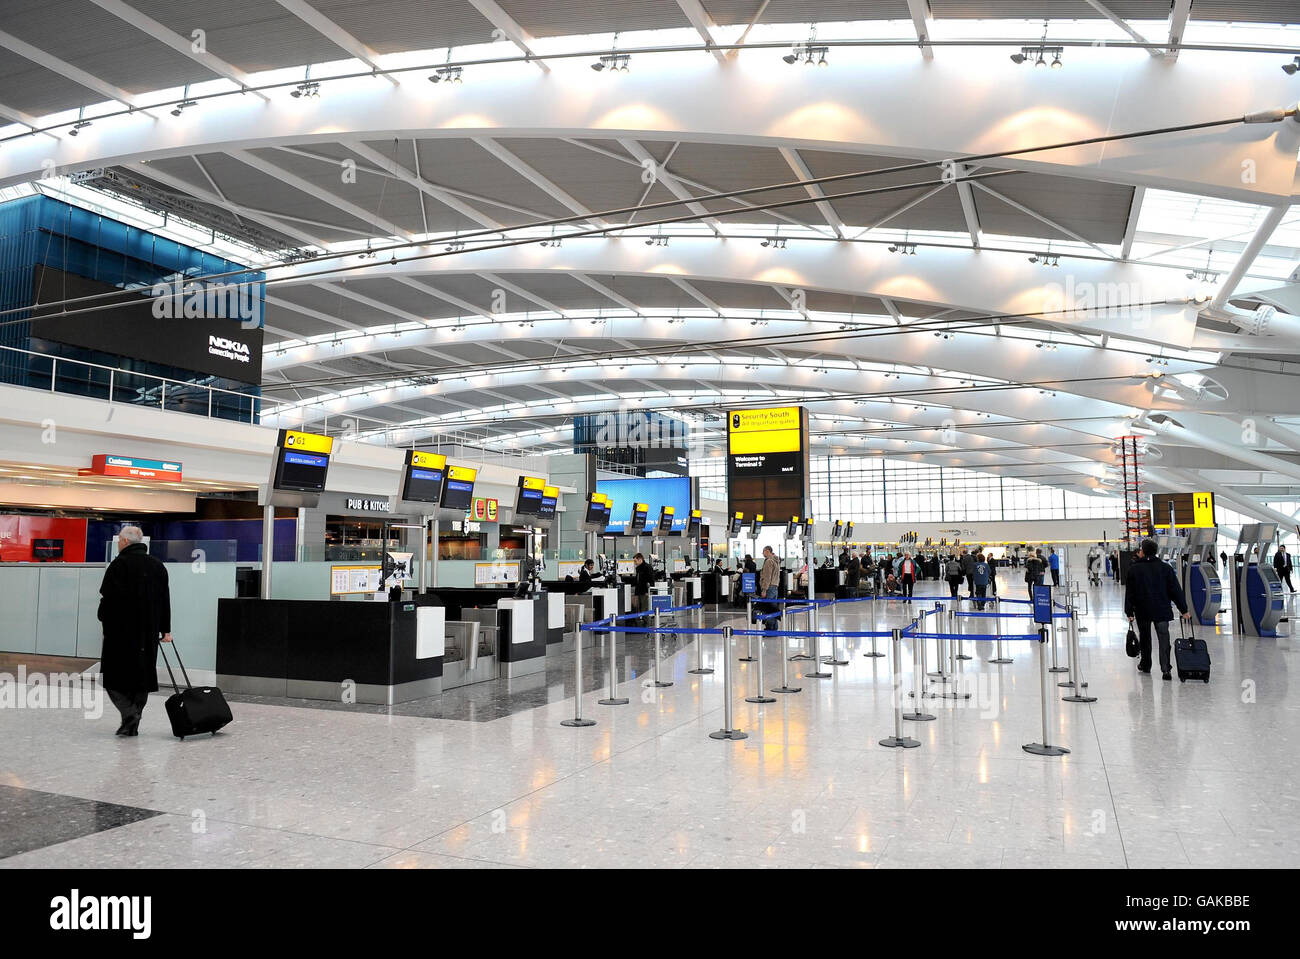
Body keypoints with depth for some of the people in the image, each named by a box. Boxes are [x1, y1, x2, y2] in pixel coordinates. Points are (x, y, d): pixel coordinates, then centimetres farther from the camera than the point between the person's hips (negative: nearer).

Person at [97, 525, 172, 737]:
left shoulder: (120, 564, -10)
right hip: (149, 633, 6)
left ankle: (130, 714, -13)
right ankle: (132, 725, 13)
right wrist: (165, 630, 15)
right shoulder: (158, 566, 11)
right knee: (141, 678, 10)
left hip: (121, 632, -6)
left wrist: (104, 618, 4)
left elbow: (109, 598, -14)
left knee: (115, 677, 3)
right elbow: (165, 601, 12)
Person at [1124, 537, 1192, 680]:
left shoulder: (1134, 569, -4)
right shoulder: (1165, 568, -1)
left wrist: (1129, 612, 2)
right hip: (1162, 610, 0)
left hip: (1142, 610, 0)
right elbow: (1176, 590, -1)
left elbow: (1129, 592, -3)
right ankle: (1165, 669, -13)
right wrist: (1184, 610, 4)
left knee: (1144, 637, 15)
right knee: (1164, 638, -2)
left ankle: (1145, 665, 25)